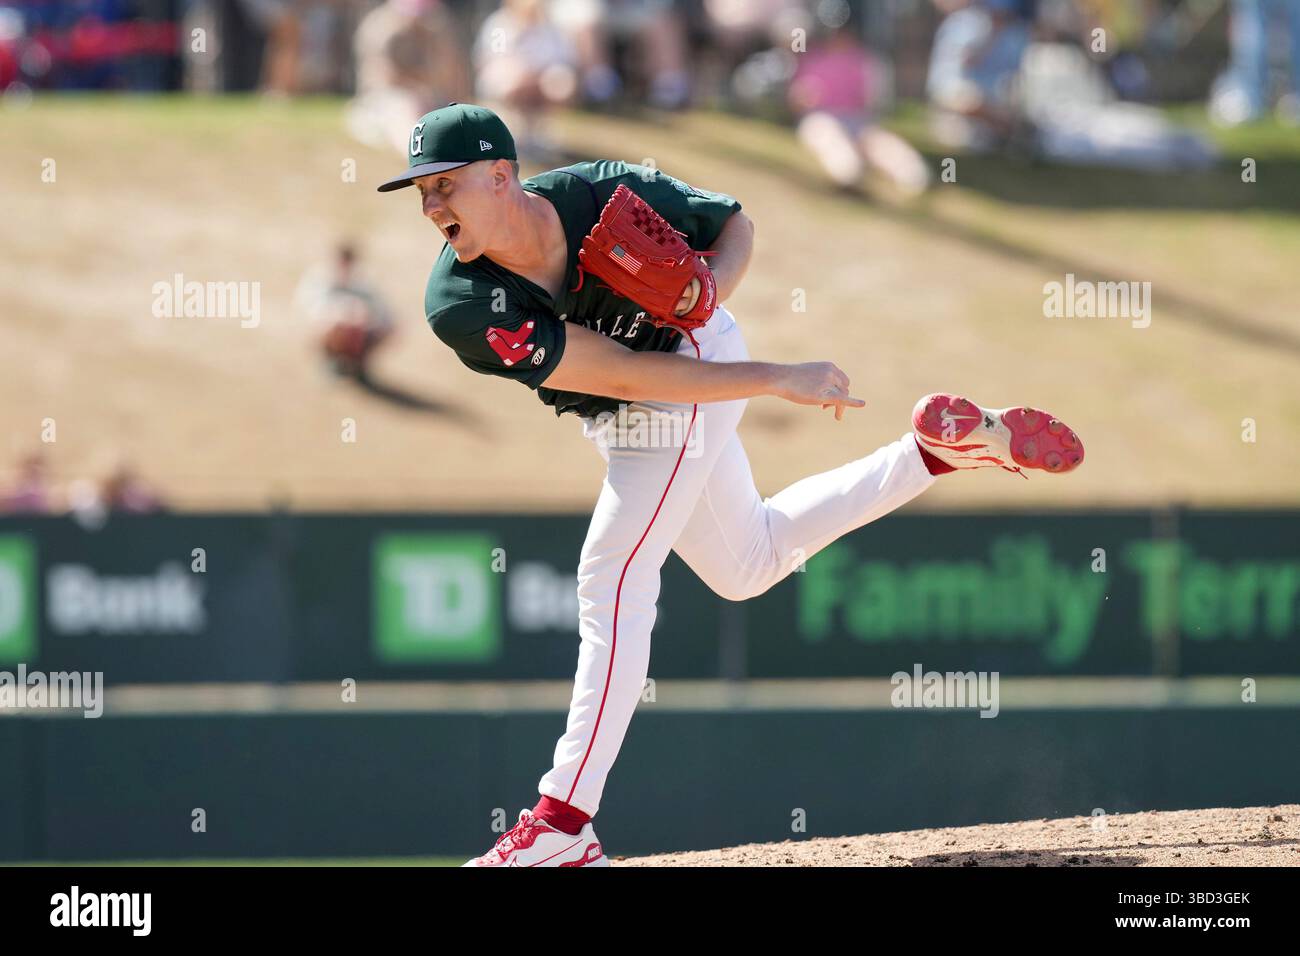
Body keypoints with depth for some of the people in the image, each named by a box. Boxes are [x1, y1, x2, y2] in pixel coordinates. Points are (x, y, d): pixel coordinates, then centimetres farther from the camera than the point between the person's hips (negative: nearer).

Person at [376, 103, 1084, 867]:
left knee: (613, 577, -14)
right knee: (747, 564, 21)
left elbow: (735, 224, -7)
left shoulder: (610, 196, -29)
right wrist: (779, 381, -28)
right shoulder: (463, 307, -27)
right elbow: (622, 375, -27)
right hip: (634, 416, 5)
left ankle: (563, 827, -11)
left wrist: (713, 287, -30)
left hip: (693, 356, -5)